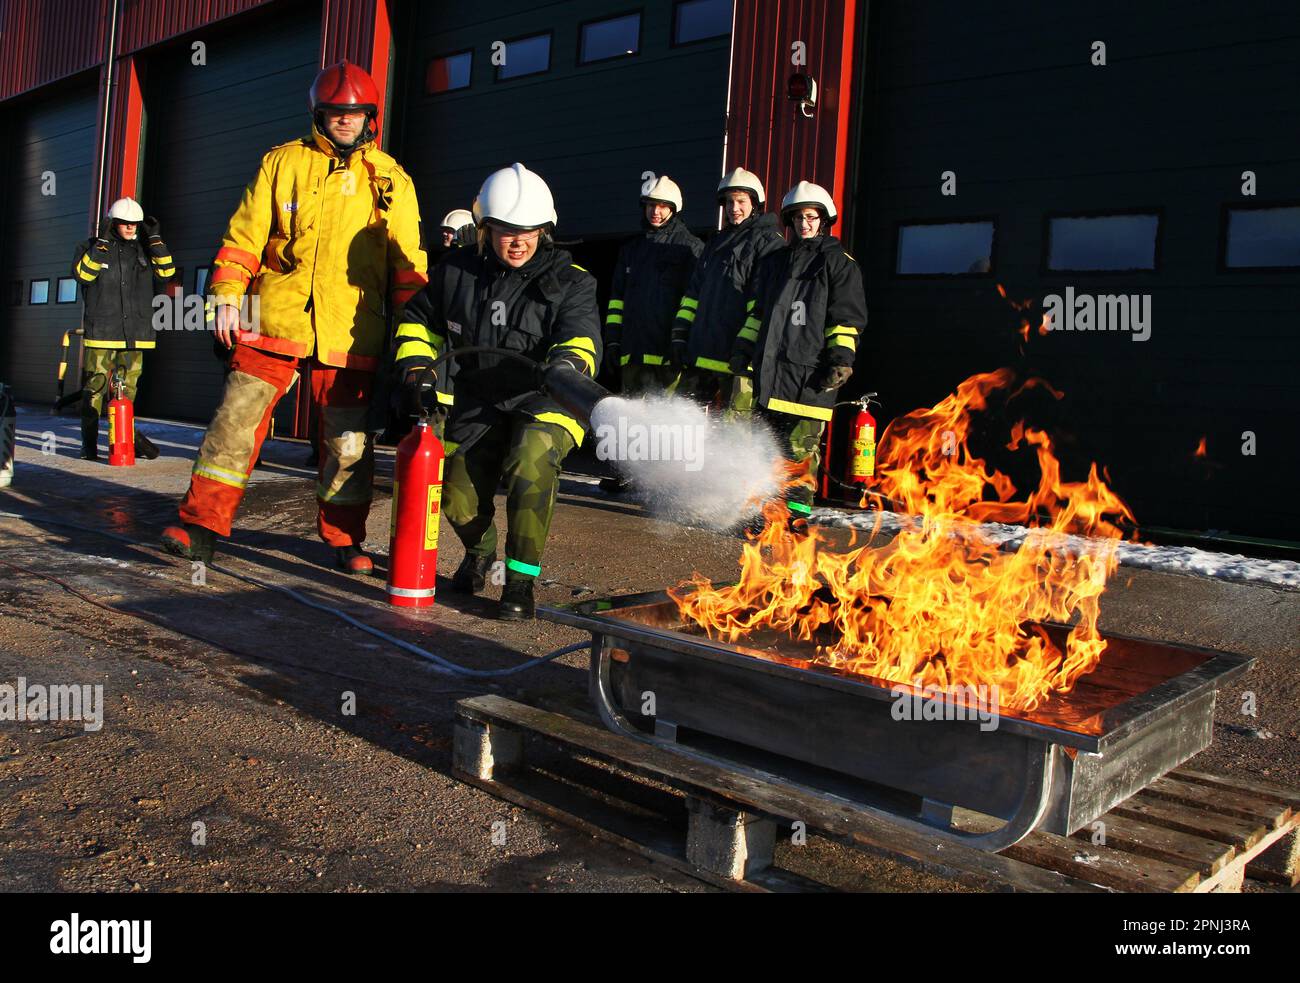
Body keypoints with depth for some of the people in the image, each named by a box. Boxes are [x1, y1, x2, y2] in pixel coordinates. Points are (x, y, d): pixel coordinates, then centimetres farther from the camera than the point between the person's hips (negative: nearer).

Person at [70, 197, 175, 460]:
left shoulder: (144, 250, 16)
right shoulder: (92, 247, 7)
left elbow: (166, 273, 3)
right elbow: (83, 273, -10)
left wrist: (155, 240, -1)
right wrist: (102, 242, -13)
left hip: (135, 334, 3)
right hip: (101, 331, -3)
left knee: (127, 389, 7)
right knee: (95, 388, -4)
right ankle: (89, 443, 0)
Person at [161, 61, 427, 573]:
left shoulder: (390, 179, 11)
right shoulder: (282, 163, 10)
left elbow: (407, 260, 12)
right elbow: (244, 235, 9)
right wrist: (227, 296, 1)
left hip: (349, 333, 0)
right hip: (274, 321, 0)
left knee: (350, 442, 2)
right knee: (236, 420, -2)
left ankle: (344, 539, 16)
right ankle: (202, 526, 6)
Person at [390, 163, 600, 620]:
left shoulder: (569, 281, -7)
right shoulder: (456, 273, 2)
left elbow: (580, 334, -23)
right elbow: (419, 320, 17)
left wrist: (571, 363, -46)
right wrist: (413, 368, 2)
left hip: (543, 403, -4)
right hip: (477, 406, 4)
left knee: (531, 467, -32)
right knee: (458, 496, 3)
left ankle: (521, 581, -18)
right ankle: (479, 551, 41)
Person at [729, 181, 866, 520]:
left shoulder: (839, 262, 5)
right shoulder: (775, 261, 22)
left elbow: (847, 318, -1)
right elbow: (757, 311, 26)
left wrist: (841, 358, -12)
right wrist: (742, 349, 16)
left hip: (810, 373, -5)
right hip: (769, 367, 6)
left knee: (801, 448, -7)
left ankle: (796, 514, -2)